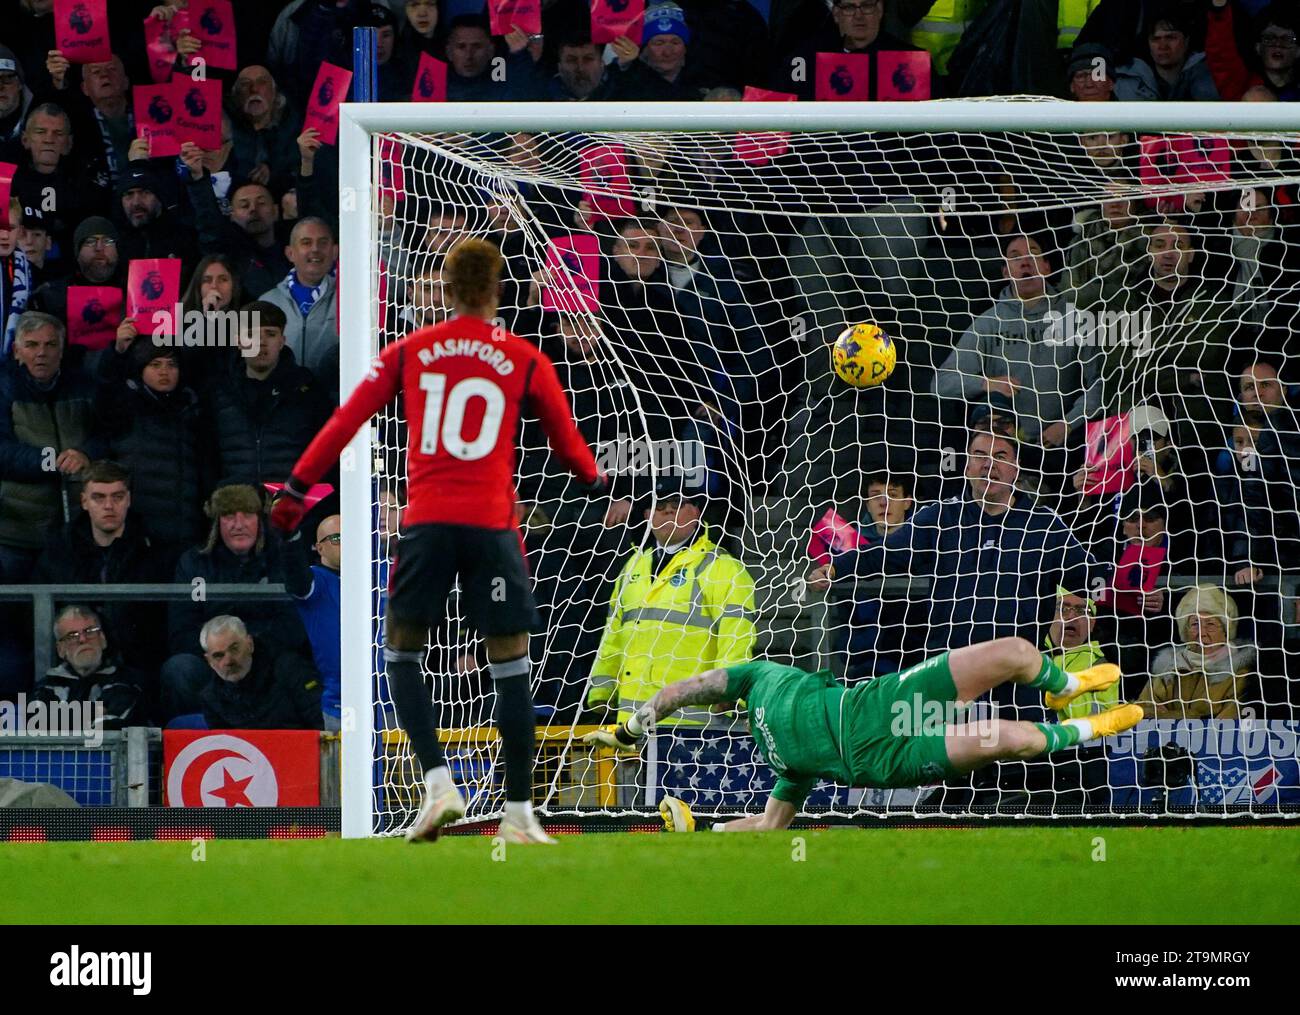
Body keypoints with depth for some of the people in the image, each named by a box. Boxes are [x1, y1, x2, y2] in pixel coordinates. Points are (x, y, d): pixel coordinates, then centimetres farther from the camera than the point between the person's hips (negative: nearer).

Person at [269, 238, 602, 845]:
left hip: (426, 522, 1)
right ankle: (518, 814, 2)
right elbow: (566, 439, 17)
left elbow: (347, 420, 8)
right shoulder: (525, 361, 6)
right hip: (492, 523, 0)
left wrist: (297, 488, 16)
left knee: (402, 655, 12)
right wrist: (596, 481, 38)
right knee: (510, 666, 4)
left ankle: (438, 783, -7)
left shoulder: (410, 352, 9)